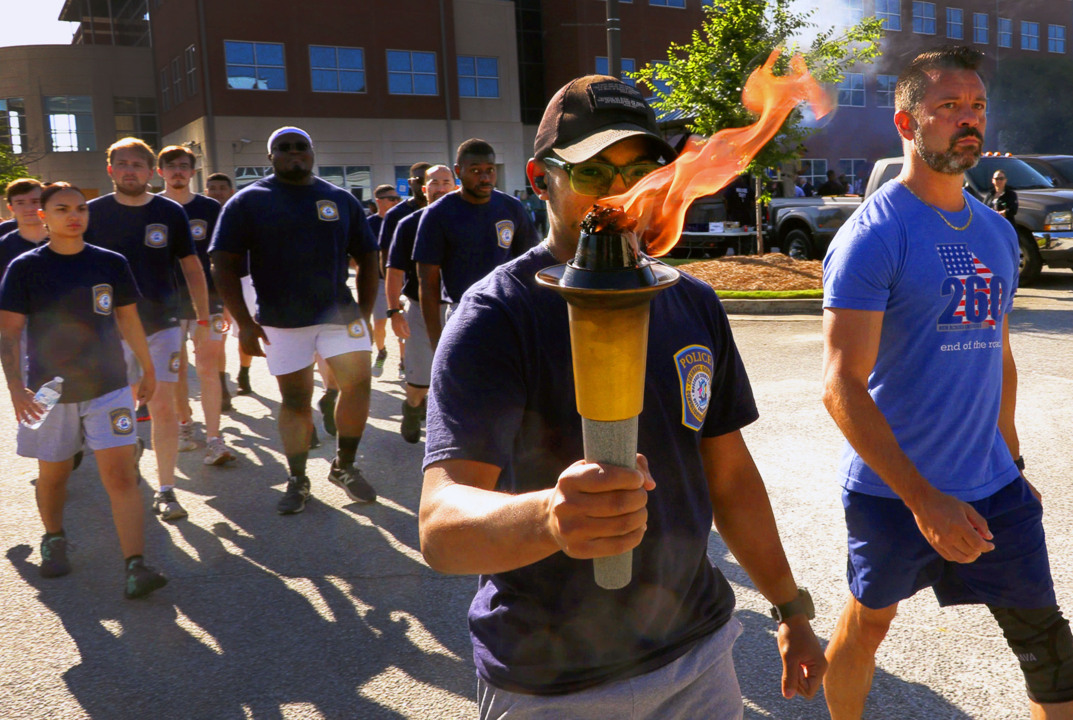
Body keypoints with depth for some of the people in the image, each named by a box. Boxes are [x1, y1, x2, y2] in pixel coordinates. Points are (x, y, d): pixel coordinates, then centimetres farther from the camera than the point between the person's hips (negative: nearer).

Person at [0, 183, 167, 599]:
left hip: (108, 387, 0)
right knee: (52, 474, 15)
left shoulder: (111, 263, 2)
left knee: (122, 475, -10)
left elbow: (129, 320, 12)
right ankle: (53, 540, 43)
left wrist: (148, 370, 17)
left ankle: (135, 567, -13)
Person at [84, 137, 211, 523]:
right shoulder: (94, 212, 1)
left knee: (164, 408, -4)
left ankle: (166, 491, 5)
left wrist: (203, 320, 2)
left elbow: (192, 267, 5)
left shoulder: (170, 212, 0)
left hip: (163, 324, -1)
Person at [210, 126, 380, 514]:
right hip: (281, 322, -2)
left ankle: (344, 466, 10)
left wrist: (365, 311, 6)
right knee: (295, 399, 4)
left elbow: (367, 258, 14)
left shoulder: (341, 199, 9)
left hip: (338, 312, 2)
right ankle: (297, 480, 21)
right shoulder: (248, 201, 1)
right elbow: (224, 265, -3)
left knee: (358, 381, -11)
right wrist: (245, 323, -9)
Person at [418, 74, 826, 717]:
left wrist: (792, 609, 13)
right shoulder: (498, 315, -18)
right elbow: (440, 526, -30)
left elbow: (729, 473, 11)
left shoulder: (695, 306, 2)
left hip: (697, 651, 5)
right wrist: (547, 518, -50)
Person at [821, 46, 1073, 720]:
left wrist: (1010, 462, 16)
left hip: (993, 486, 6)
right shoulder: (871, 235, -16)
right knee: (868, 623, 14)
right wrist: (923, 499, -23)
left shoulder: (997, 233, 7)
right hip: (892, 488, -6)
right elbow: (842, 387, -20)